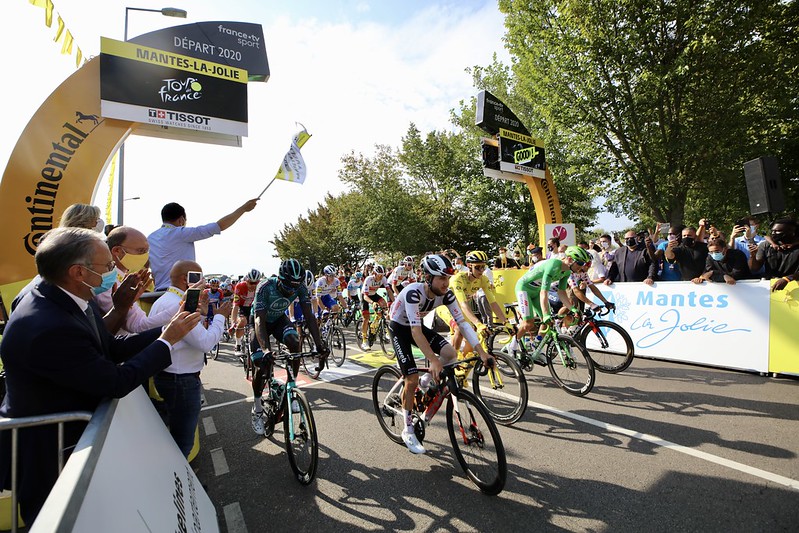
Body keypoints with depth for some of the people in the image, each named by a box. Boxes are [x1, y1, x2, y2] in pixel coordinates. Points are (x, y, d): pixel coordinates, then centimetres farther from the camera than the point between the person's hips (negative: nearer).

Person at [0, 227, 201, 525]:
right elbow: (116, 382, -28)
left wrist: (168, 329, -7)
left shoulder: (69, 299, -8)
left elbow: (112, 348, -1)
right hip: (47, 452, -8)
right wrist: (168, 340, -20)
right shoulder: (49, 328, -36)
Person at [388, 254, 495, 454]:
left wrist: (482, 352, -29)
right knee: (412, 378, -12)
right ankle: (408, 431, 9)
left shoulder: (446, 294, -19)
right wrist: (433, 360, -47)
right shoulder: (414, 292, -36)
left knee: (450, 353, -17)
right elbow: (415, 331, -40)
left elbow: (462, 322, -21)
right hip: (399, 327, -5)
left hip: (419, 325, 5)